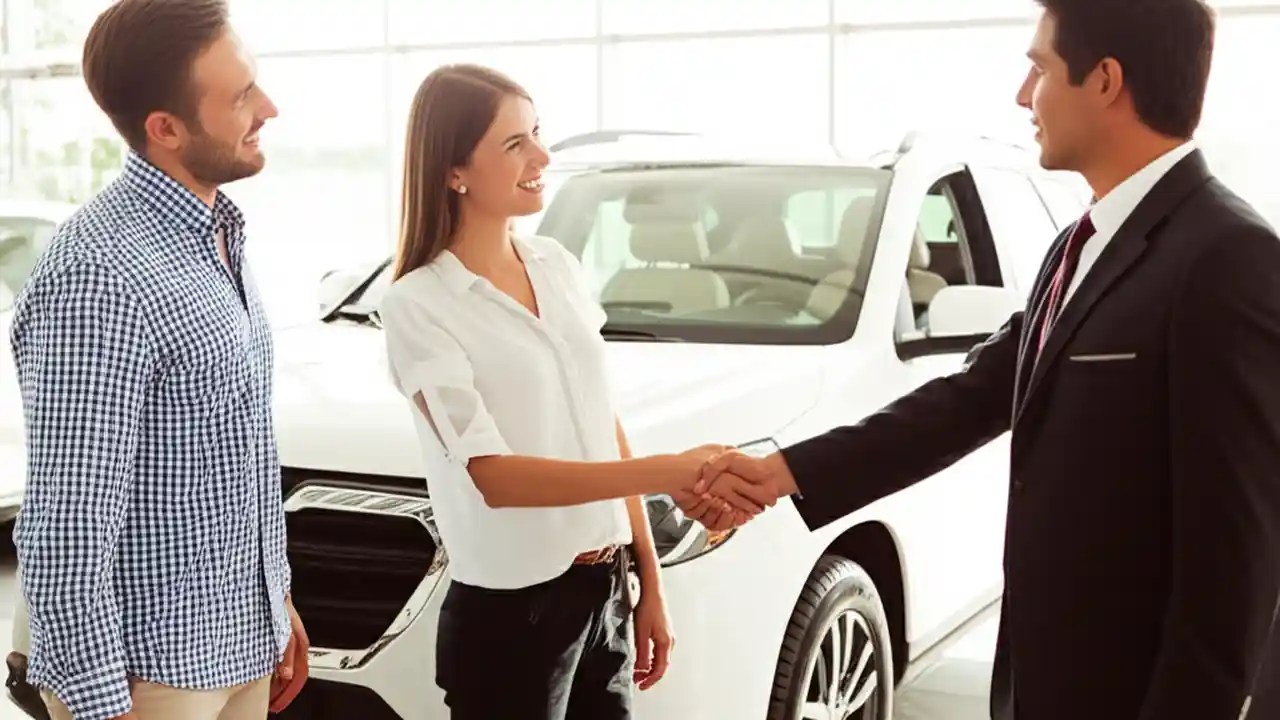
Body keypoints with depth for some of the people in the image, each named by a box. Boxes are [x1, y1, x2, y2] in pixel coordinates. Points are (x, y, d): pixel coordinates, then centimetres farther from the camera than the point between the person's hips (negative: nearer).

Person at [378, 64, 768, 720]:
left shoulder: (558, 266, 6)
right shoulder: (419, 305, -13)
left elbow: (605, 431, 10)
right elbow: (494, 476, -22)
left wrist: (649, 584, 9)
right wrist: (670, 472, -29)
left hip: (605, 594, 6)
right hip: (508, 616, -5)